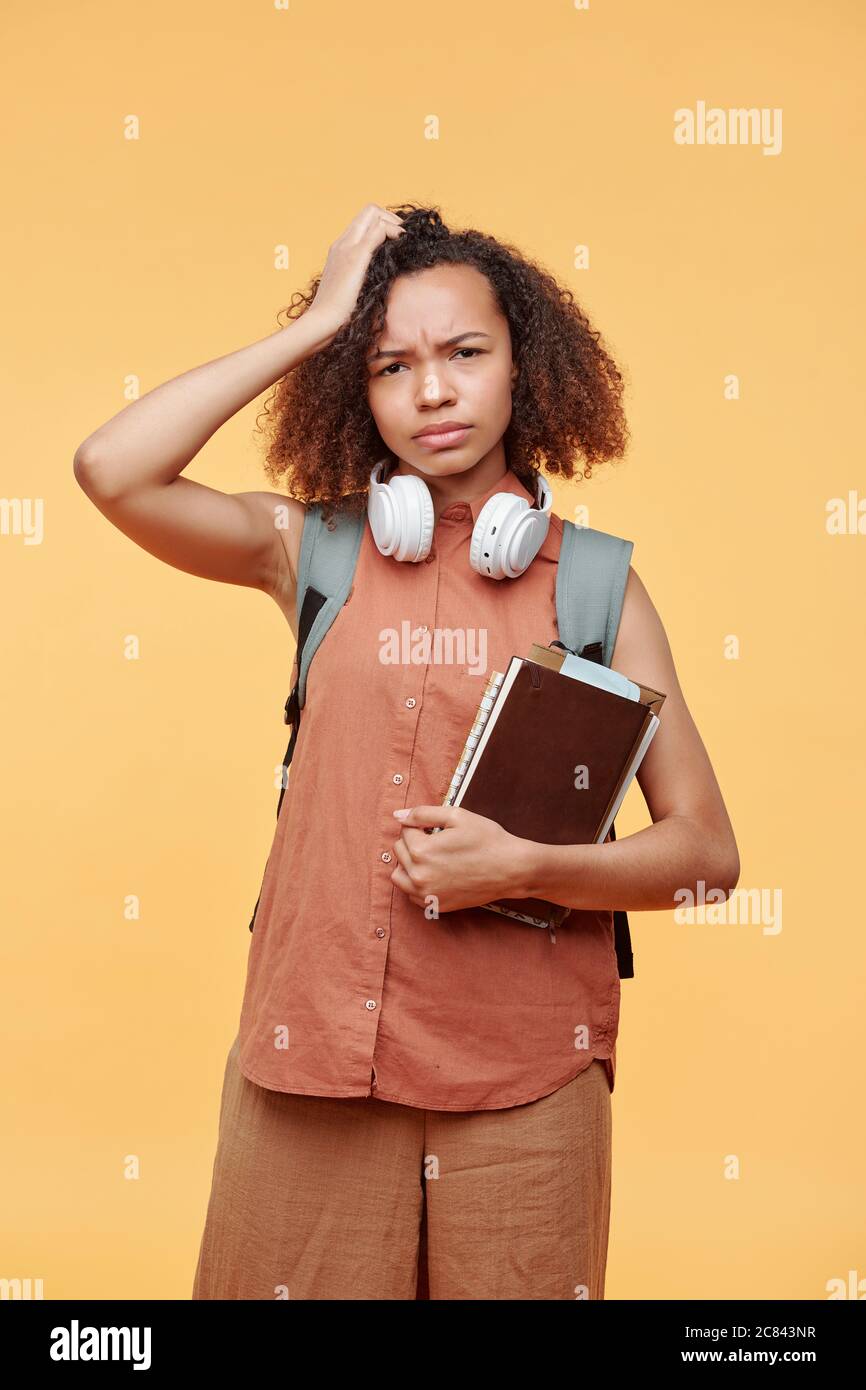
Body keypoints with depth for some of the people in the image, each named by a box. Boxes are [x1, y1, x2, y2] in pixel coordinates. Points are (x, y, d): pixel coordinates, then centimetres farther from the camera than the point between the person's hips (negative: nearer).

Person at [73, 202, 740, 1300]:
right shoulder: (316, 550, 3)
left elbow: (707, 851, 0)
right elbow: (112, 469, -14)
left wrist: (523, 867, -17)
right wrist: (315, 325, -8)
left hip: (524, 1080, 0)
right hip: (314, 1052, 1)